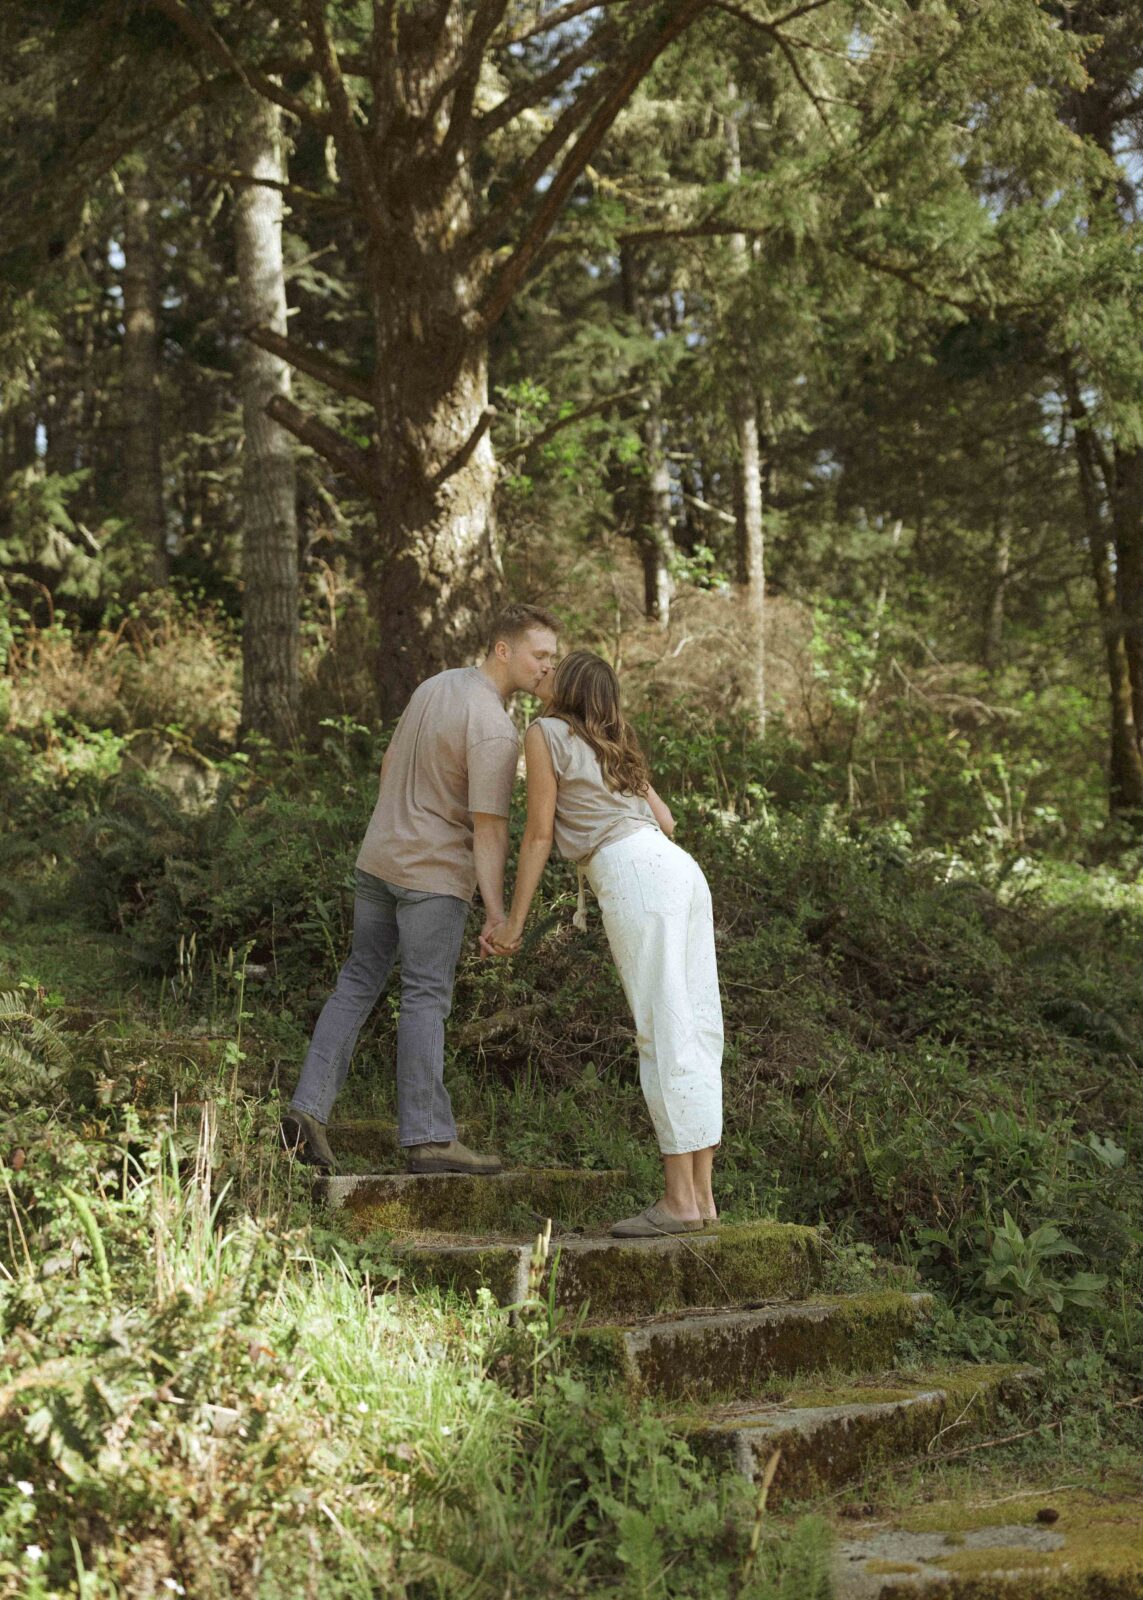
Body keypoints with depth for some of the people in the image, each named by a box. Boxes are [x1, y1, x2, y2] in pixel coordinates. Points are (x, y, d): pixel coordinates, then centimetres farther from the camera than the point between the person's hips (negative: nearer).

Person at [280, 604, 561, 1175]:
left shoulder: (436, 685, 8)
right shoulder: (494, 730, -19)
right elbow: (489, 829, -22)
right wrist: (497, 913, -22)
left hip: (378, 859, 8)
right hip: (434, 873, -8)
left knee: (358, 984, 10)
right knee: (425, 1000, -4)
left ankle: (308, 1108, 4)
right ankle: (426, 1137, -1)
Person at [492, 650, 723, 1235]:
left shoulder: (546, 733, 7)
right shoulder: (619, 748, 28)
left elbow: (539, 834, 3)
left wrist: (515, 921, 7)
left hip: (635, 876, -8)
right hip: (682, 867, 8)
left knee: (665, 1036, -10)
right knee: (697, 1032, 4)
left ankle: (679, 1200, -10)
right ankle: (702, 1195, 5)